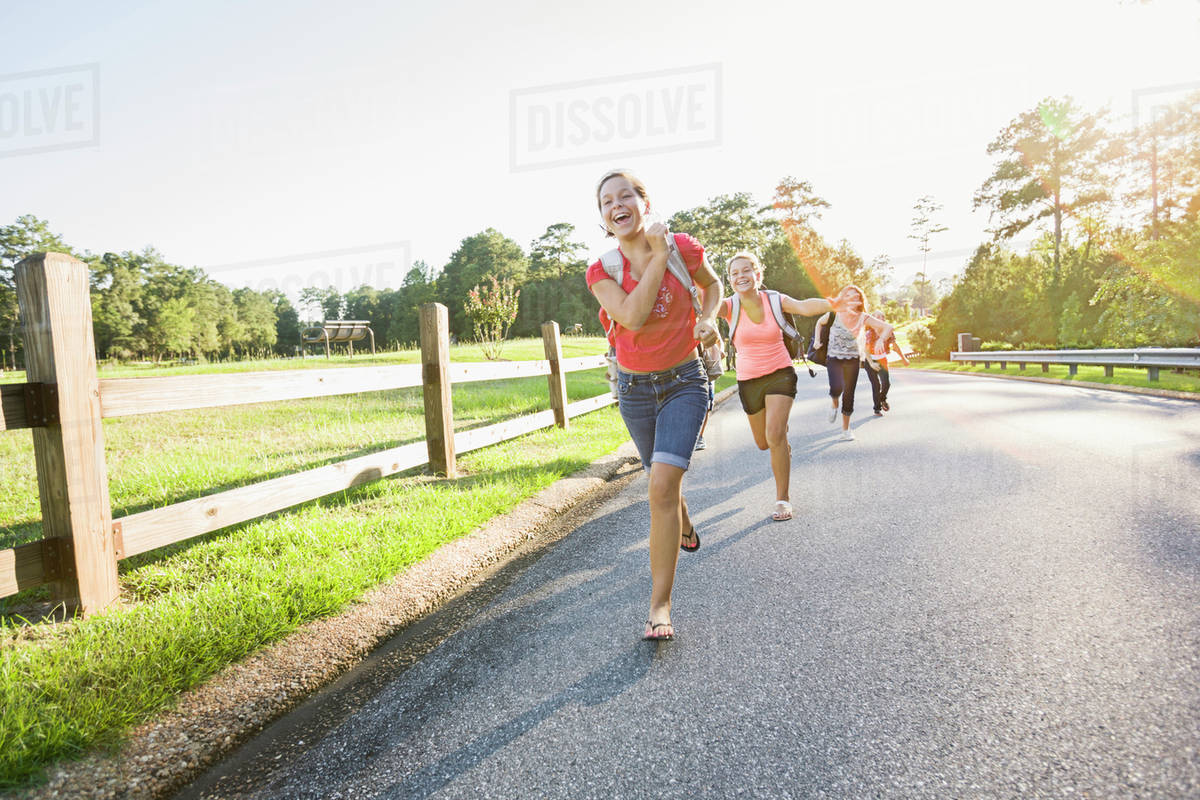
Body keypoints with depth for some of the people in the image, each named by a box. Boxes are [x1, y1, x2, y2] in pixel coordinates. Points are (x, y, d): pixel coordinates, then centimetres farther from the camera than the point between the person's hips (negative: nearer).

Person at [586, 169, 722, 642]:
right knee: (663, 480, 19)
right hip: (634, 389, 3)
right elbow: (632, 316, -26)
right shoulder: (601, 271, -8)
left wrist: (708, 318, -7)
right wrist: (658, 254, -21)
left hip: (683, 382, -2)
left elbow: (712, 285, 13)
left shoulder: (684, 247, -8)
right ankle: (684, 531, 55)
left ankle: (660, 604, -8)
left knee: (663, 484, -18)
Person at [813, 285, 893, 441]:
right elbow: (820, 323, 15)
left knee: (849, 394, 5)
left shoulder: (863, 318, -5)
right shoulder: (834, 314, -6)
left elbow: (887, 327, -6)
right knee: (837, 388, -25)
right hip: (834, 358, -1)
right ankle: (834, 403, 12)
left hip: (853, 360, 1)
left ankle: (846, 428, 21)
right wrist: (817, 340, 4)